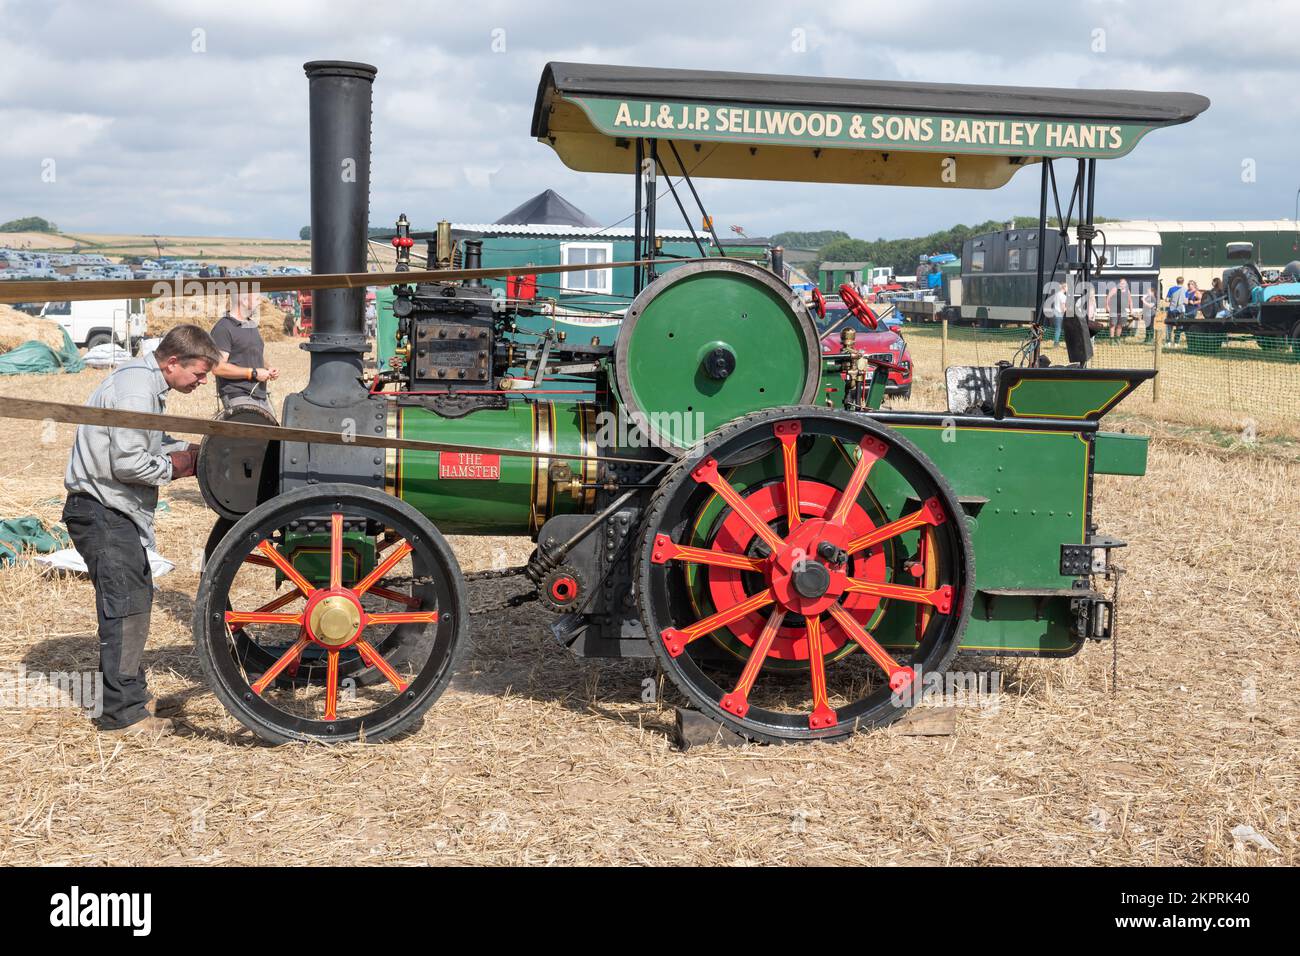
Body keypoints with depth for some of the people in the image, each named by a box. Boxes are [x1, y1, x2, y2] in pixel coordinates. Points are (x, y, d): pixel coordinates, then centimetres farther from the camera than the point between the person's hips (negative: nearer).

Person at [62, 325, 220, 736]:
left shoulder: (145, 381, 13)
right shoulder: (136, 390, -21)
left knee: (136, 598, 18)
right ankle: (123, 711, -5)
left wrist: (186, 450, 9)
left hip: (116, 510, 11)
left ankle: (132, 691, 30)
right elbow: (127, 462, -26)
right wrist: (173, 467, -11)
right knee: (125, 606, -9)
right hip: (102, 512, -11)